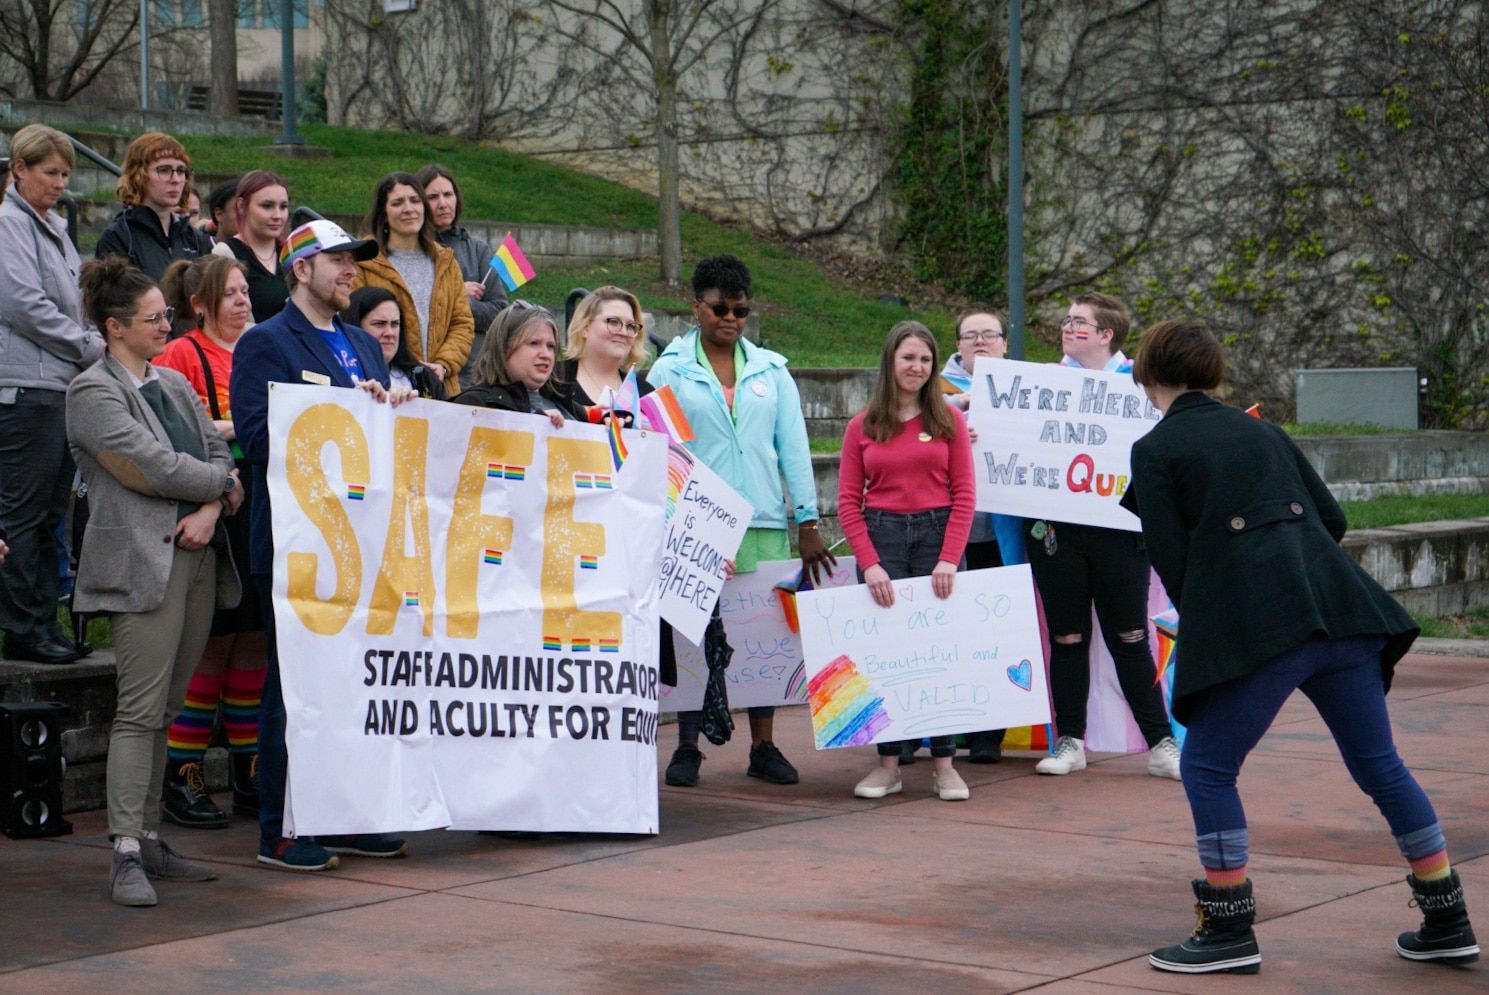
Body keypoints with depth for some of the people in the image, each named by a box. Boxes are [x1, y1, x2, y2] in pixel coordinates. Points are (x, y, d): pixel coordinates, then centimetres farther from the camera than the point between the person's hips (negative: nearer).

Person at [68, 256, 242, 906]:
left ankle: (149, 838, 14)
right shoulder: (93, 392, -4)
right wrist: (223, 481, -1)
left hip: (198, 556, 7)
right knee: (140, 710, -10)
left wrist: (210, 511, -6)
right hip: (143, 561, -7)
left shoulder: (175, 385, 20)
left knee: (165, 707, 9)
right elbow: (154, 467, -13)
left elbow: (219, 452, 13)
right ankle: (127, 852, -10)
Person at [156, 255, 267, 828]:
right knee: (212, 644, -5)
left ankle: (249, 778, 16)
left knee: (255, 641, 8)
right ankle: (182, 780, 3)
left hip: (262, 506, 6)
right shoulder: (182, 355, -3)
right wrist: (228, 428, -17)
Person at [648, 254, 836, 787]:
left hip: (764, 523, 2)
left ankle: (763, 747, 10)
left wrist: (808, 522, 5)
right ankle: (688, 747, 8)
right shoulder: (670, 371, 5)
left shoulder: (771, 369, 13)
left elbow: (794, 445, 11)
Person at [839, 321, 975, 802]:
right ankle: (887, 763, 5)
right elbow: (848, 501, 4)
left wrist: (949, 559, -9)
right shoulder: (863, 426, 7)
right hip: (881, 535, 1)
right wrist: (869, 563, -8)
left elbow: (964, 494, 1)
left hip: (937, 533, 0)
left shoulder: (949, 420, 6)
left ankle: (944, 765, 3)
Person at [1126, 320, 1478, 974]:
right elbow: (1332, 519, 18)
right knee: (1379, 765, 14)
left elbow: (1171, 561, -2)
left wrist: (1200, 624, 15)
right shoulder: (1261, 431, 20)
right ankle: (1448, 925, 20)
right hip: (1338, 601, 6)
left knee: (1208, 768, 8)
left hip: (1253, 624, -6)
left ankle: (1231, 932, 6)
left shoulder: (1154, 450, 4)